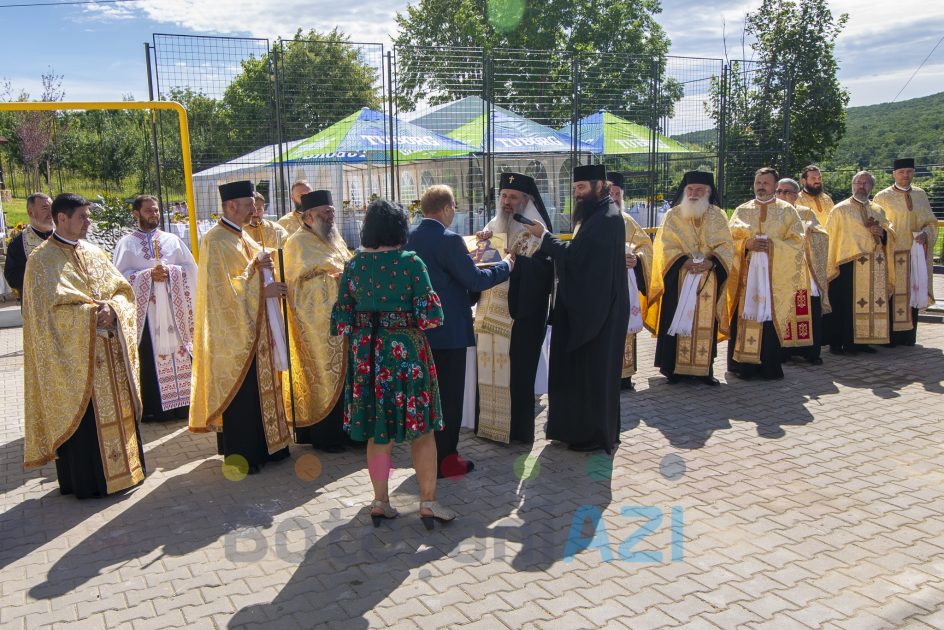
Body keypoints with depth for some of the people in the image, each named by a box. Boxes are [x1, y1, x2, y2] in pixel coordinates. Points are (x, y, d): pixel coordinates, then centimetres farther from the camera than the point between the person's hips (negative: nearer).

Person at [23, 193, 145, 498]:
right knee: (82, 418, 0)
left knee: (117, 408, 11)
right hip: (73, 353, -6)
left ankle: (123, 467, 23)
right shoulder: (42, 260, -7)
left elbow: (123, 290, 9)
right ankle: (88, 479, 12)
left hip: (109, 350, 6)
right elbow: (48, 309, -14)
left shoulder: (94, 253, 11)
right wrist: (91, 313, -18)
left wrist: (112, 309, -12)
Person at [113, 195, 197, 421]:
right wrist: (148, 274, -15)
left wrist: (170, 271, -10)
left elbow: (191, 268, 7)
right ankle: (152, 407, 3)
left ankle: (180, 401, 9)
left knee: (177, 351, 2)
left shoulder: (172, 240, 13)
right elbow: (121, 276, -4)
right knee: (148, 356, -3)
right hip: (144, 310, -2)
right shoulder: (126, 244, 6)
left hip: (172, 308, 2)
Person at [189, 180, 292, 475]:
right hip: (234, 330, -9)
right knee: (240, 391, -2)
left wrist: (259, 265, -4)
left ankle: (262, 445, 22)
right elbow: (223, 288, -19)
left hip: (254, 325, 9)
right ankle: (240, 455, 8)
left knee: (260, 386, 12)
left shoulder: (241, 237, 14)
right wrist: (262, 289, -18)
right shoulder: (216, 241, -14)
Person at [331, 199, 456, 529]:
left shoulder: (353, 265, 0)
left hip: (365, 354, 4)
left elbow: (341, 321, 2)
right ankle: (428, 503, 15)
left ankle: (380, 502, 23)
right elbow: (430, 316, -15)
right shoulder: (410, 262, -11)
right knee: (421, 431, 9)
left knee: (377, 432, 15)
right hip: (405, 352, -4)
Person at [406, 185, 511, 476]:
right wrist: (505, 265, -1)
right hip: (449, 331, -7)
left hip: (420, 329, 7)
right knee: (449, 397, 3)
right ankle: (445, 460, 10)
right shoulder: (449, 240, -18)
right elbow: (475, 280, -17)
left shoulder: (410, 238, 4)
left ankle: (428, 455, 28)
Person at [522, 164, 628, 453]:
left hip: (598, 309, -10)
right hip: (593, 305, 10)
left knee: (593, 371, -1)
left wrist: (544, 236, -15)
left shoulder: (607, 218, -18)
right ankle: (585, 427, 27)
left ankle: (596, 434, 11)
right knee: (586, 369, 16)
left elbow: (575, 256, -23)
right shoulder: (598, 214, 14)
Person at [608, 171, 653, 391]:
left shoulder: (627, 221, 14)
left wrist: (636, 258, -7)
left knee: (625, 327, 7)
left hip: (625, 283, 5)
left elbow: (645, 245, 14)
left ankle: (623, 375, 15)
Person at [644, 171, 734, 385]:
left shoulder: (717, 216, 8)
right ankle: (673, 368, 4)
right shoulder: (673, 215, 5)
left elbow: (726, 246, 2)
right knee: (677, 322, -2)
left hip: (708, 281, 1)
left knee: (705, 322, 2)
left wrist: (711, 261, -16)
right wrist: (684, 261, -18)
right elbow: (665, 246, -3)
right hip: (678, 279, -1)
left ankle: (705, 368, 9)